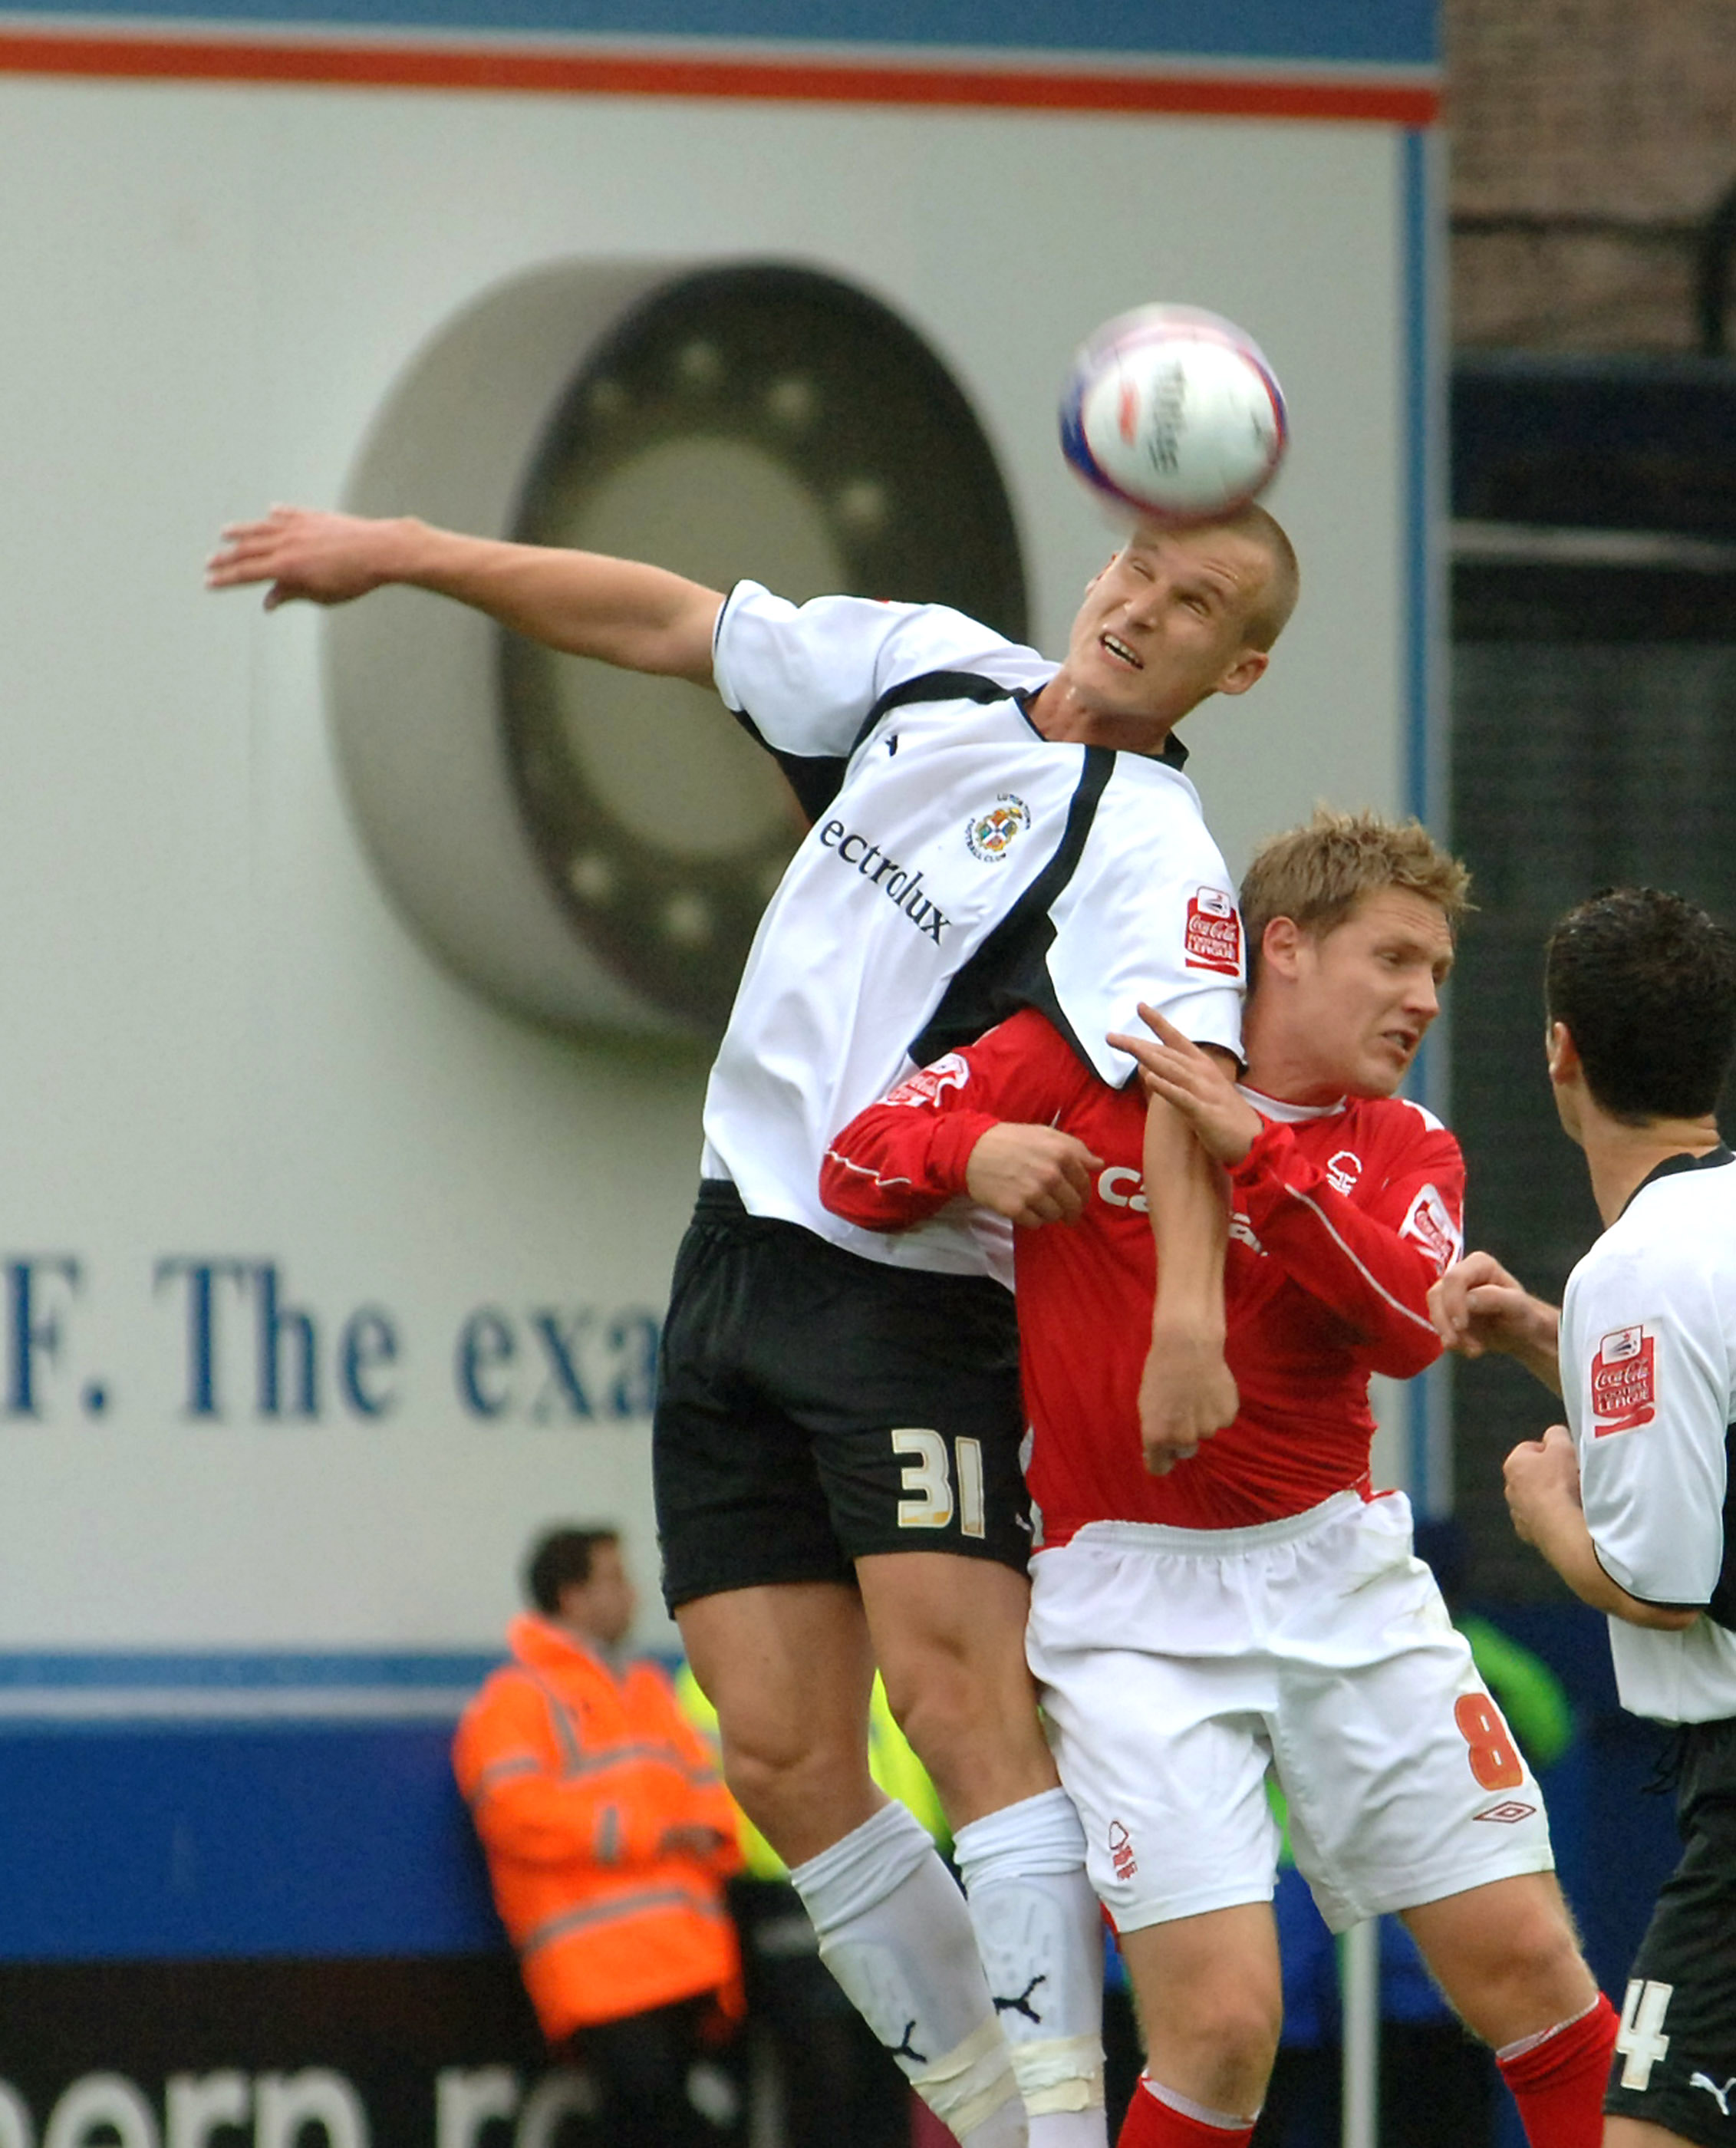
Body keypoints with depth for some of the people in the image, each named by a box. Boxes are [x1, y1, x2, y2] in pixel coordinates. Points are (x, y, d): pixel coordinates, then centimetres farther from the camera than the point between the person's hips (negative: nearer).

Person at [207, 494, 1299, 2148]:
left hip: (915, 1300, -7)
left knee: (960, 1701, -20)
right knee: (783, 1759, 1)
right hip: (738, 1262, 7)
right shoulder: (932, 667, 10)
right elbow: (668, 621, 19)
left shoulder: (1150, 848, -13)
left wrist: (1190, 1296, -48)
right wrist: (396, 554, 18)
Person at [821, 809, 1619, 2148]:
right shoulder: (1083, 1062, 2)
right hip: (1135, 1605, -4)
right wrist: (974, 1153, -18)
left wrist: (1258, 1154, -23)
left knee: (1530, 1971, 0)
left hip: (1339, 1573, 4)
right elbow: (861, 1159, 4)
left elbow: (1409, 1327, -11)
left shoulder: (1404, 1149, 9)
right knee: (1223, 2025, -16)